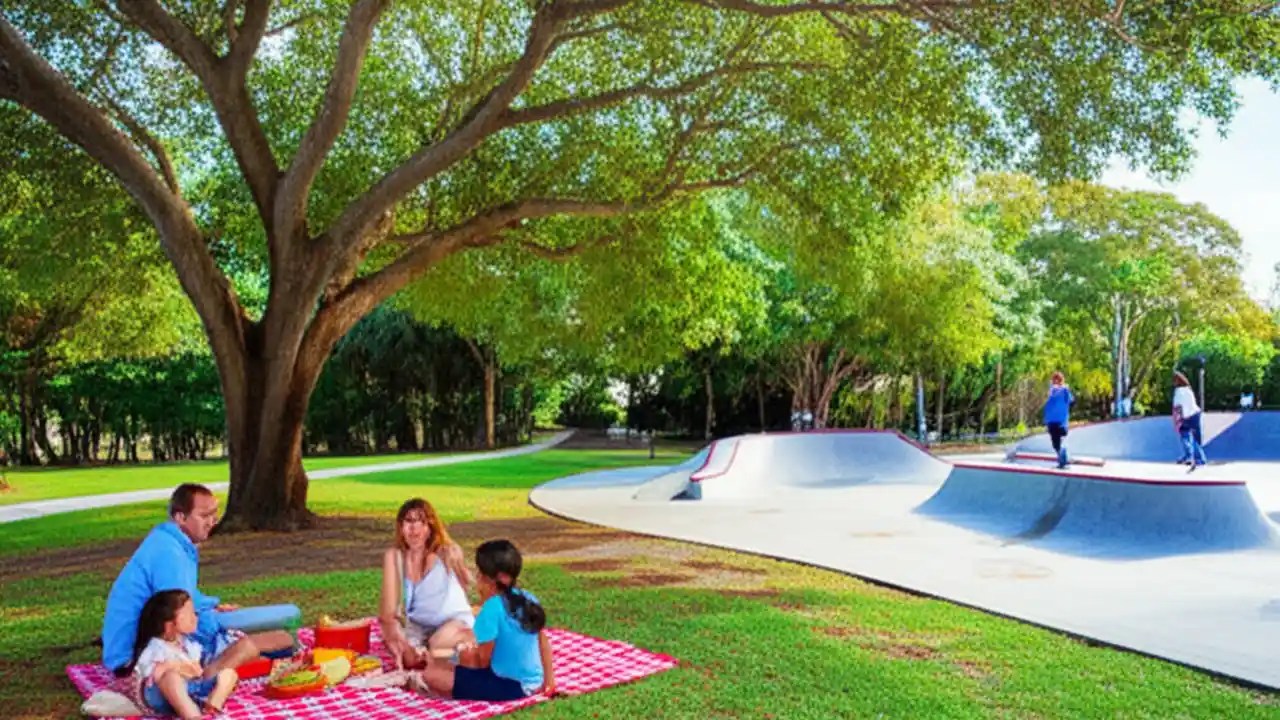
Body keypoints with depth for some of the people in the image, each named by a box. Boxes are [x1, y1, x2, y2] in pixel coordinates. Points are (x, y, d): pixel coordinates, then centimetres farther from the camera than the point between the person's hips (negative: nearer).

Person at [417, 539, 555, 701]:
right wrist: (549, 682, 21)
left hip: (509, 685, -8)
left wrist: (469, 655, 9)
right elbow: (544, 644, 12)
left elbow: (483, 660, -12)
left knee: (431, 673, -11)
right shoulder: (528, 599, 2)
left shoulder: (492, 608, -19)